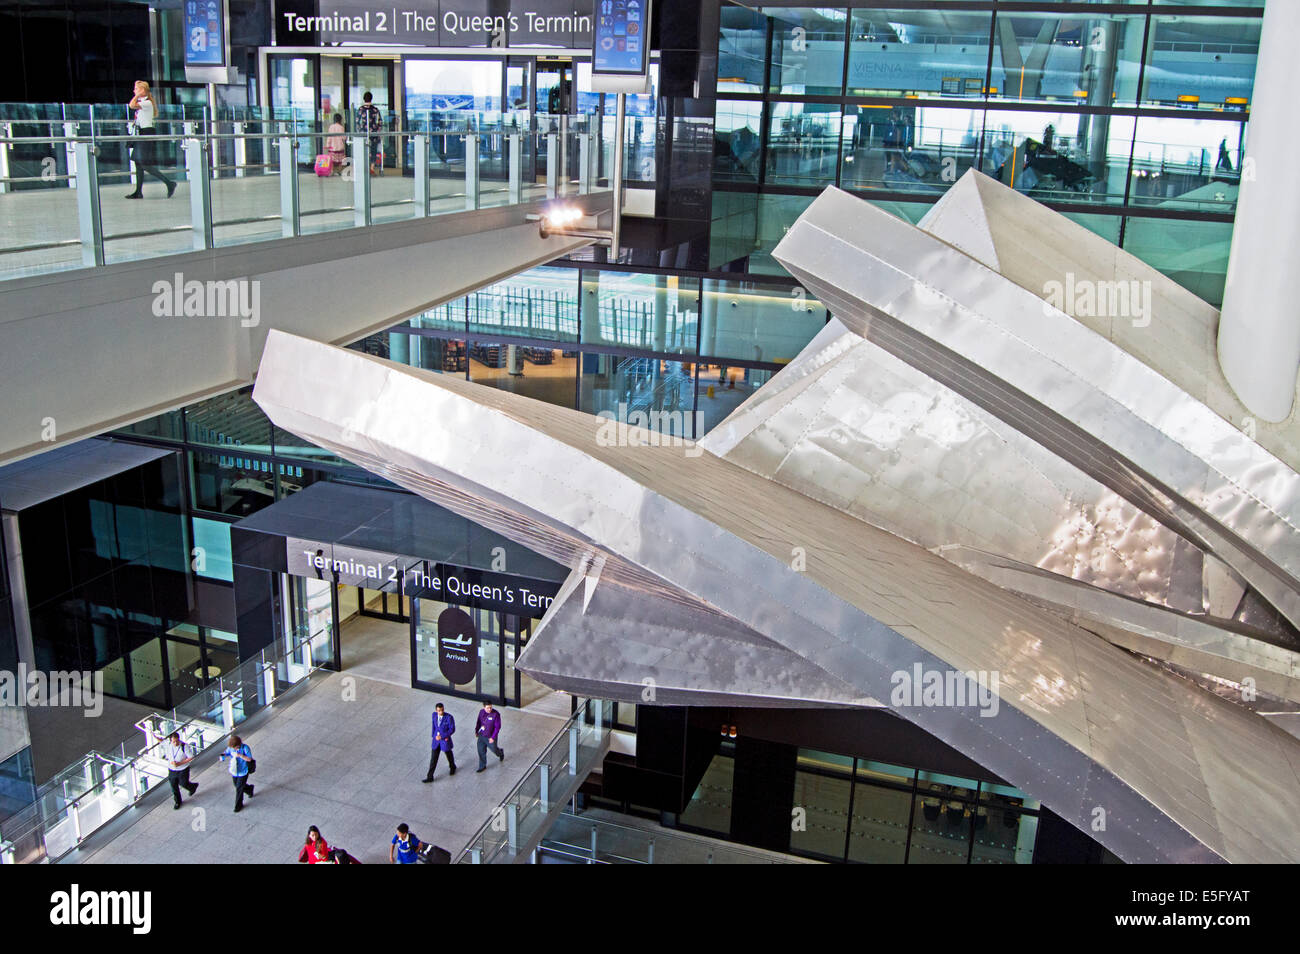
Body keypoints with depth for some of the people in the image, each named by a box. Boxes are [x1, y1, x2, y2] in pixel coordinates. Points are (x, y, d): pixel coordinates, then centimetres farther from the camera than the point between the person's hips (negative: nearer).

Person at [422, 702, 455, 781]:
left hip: (445, 740, -3)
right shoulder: (434, 715, -9)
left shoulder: (449, 717, -25)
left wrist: (441, 736, -23)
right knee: (433, 759, 6)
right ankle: (430, 777, 14)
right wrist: (434, 736, 9)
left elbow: (452, 730, -19)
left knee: (449, 756, 21)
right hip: (436, 739, 3)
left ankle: (452, 767, 52)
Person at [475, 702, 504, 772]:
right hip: (481, 735, 4)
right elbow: (479, 722, 8)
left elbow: (497, 727, -21)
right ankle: (482, 766, 30)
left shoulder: (496, 714, -25)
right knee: (481, 751, 10)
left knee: (494, 749, 18)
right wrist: (476, 731, 17)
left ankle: (501, 753, 53)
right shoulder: (481, 712, -10)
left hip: (491, 737, -4)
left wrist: (493, 737, -23)